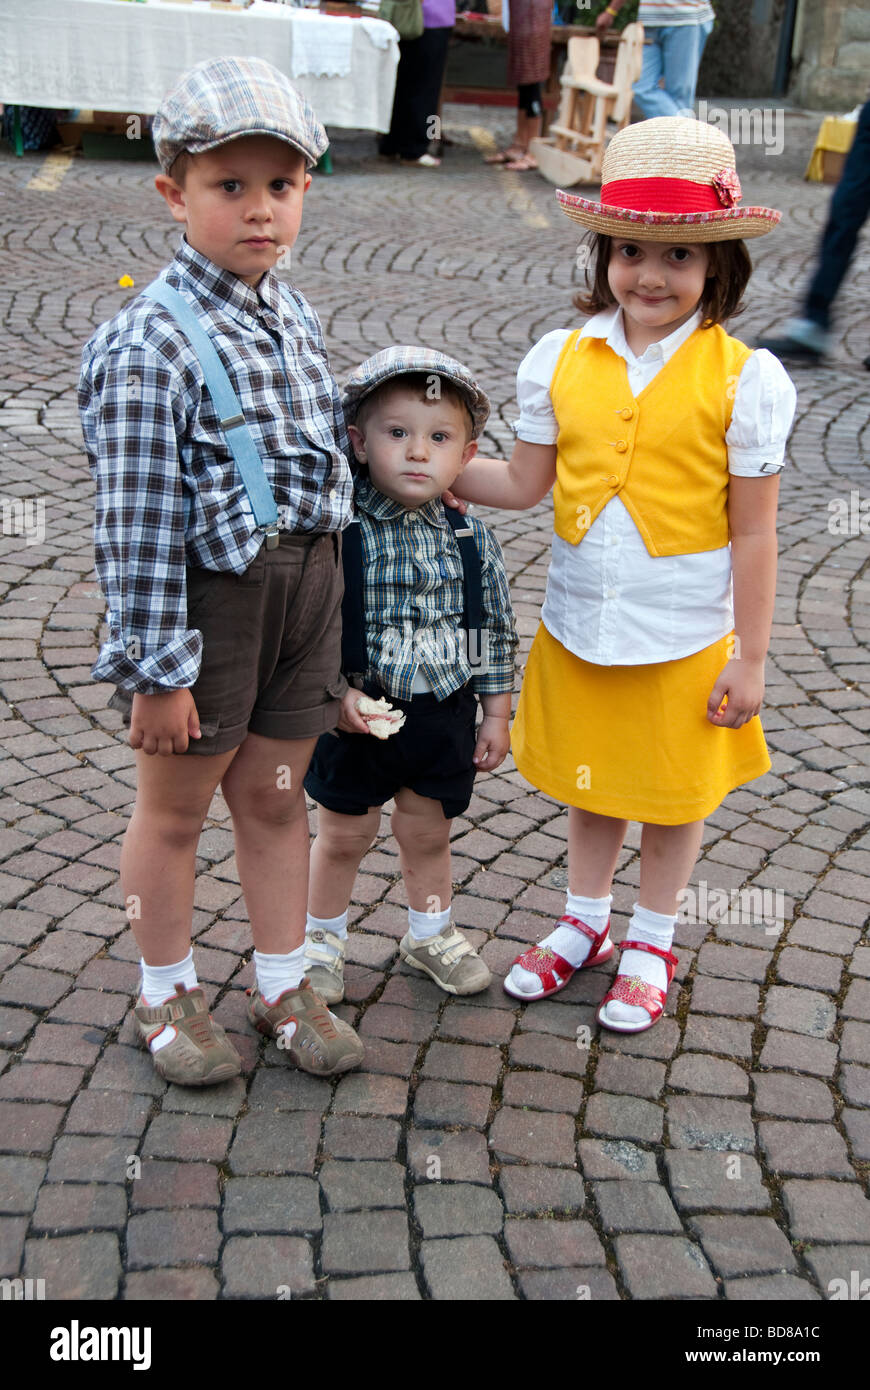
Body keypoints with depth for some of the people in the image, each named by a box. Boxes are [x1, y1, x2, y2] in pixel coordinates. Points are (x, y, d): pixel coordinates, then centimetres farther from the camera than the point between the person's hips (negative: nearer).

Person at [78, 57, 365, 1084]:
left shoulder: (294, 315, 5)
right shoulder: (151, 345, -19)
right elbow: (138, 523, -19)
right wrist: (156, 668, -18)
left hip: (307, 580, 7)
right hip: (208, 593, -6)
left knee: (275, 798, 18)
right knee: (176, 807, 12)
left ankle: (283, 987, 35)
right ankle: (167, 996, 33)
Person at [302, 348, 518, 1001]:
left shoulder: (473, 540, -5)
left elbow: (496, 631, 4)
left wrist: (497, 714, 5)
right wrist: (337, 691, -20)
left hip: (443, 712, 3)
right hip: (357, 713, -2)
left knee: (429, 829, 18)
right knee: (345, 832, 13)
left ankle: (431, 930, 41)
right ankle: (322, 937, 35)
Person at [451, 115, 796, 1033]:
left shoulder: (743, 379, -13)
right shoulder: (561, 358, -4)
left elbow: (753, 533, -10)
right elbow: (523, 484, 3)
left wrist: (750, 658, -7)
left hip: (685, 637, -3)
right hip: (577, 625, 3)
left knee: (672, 794, 15)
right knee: (590, 782, 20)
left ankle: (651, 943, 38)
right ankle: (584, 924, 43)